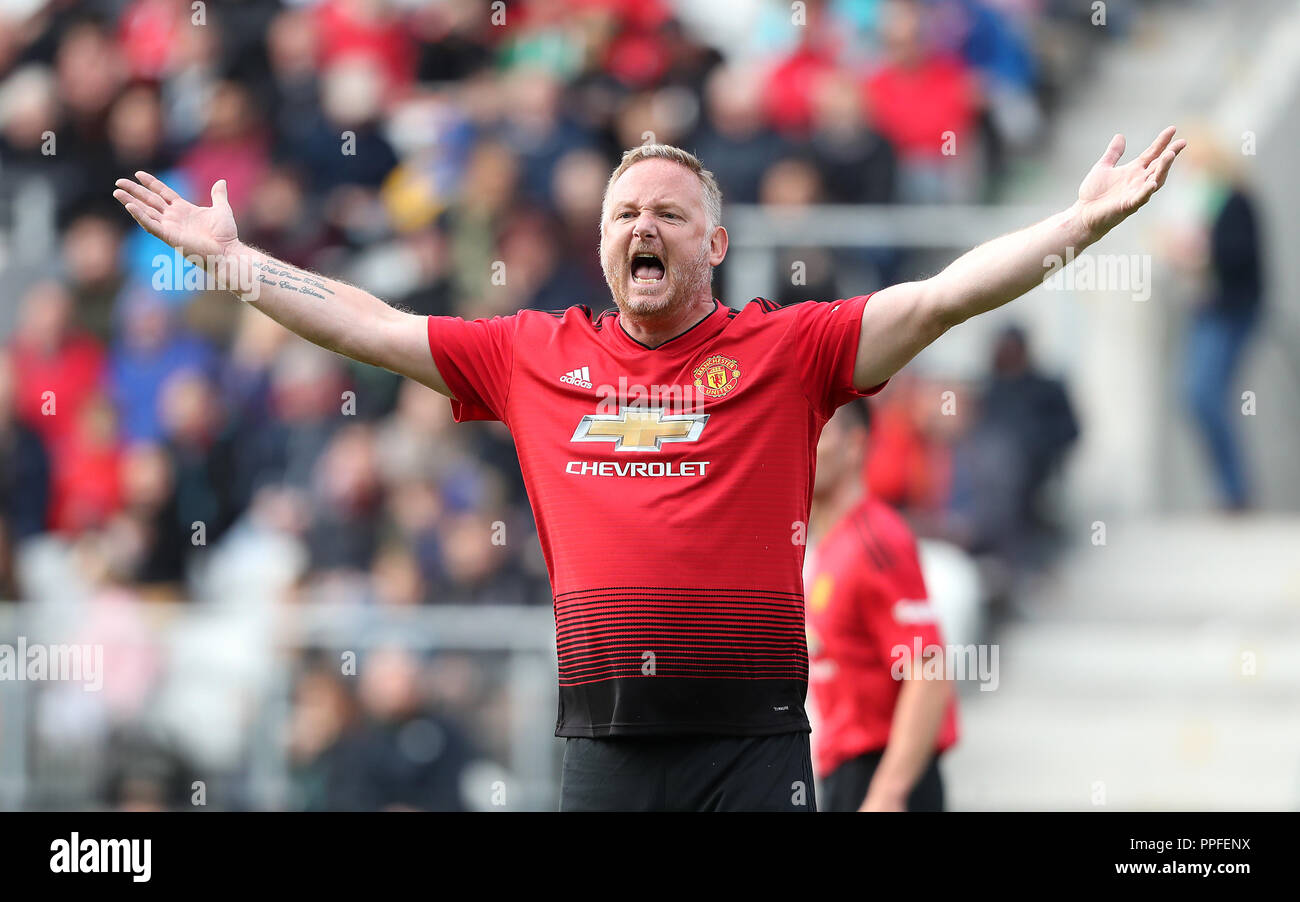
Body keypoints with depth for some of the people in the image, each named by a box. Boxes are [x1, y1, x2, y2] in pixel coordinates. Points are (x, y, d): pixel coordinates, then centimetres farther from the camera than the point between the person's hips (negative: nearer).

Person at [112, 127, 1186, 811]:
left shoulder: (785, 349, 4)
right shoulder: (535, 355, 14)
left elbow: (943, 296, -3)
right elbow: (369, 325, 19)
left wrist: (1085, 221, -12)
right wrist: (231, 255, 21)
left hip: (752, 740, -3)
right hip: (604, 745, 3)